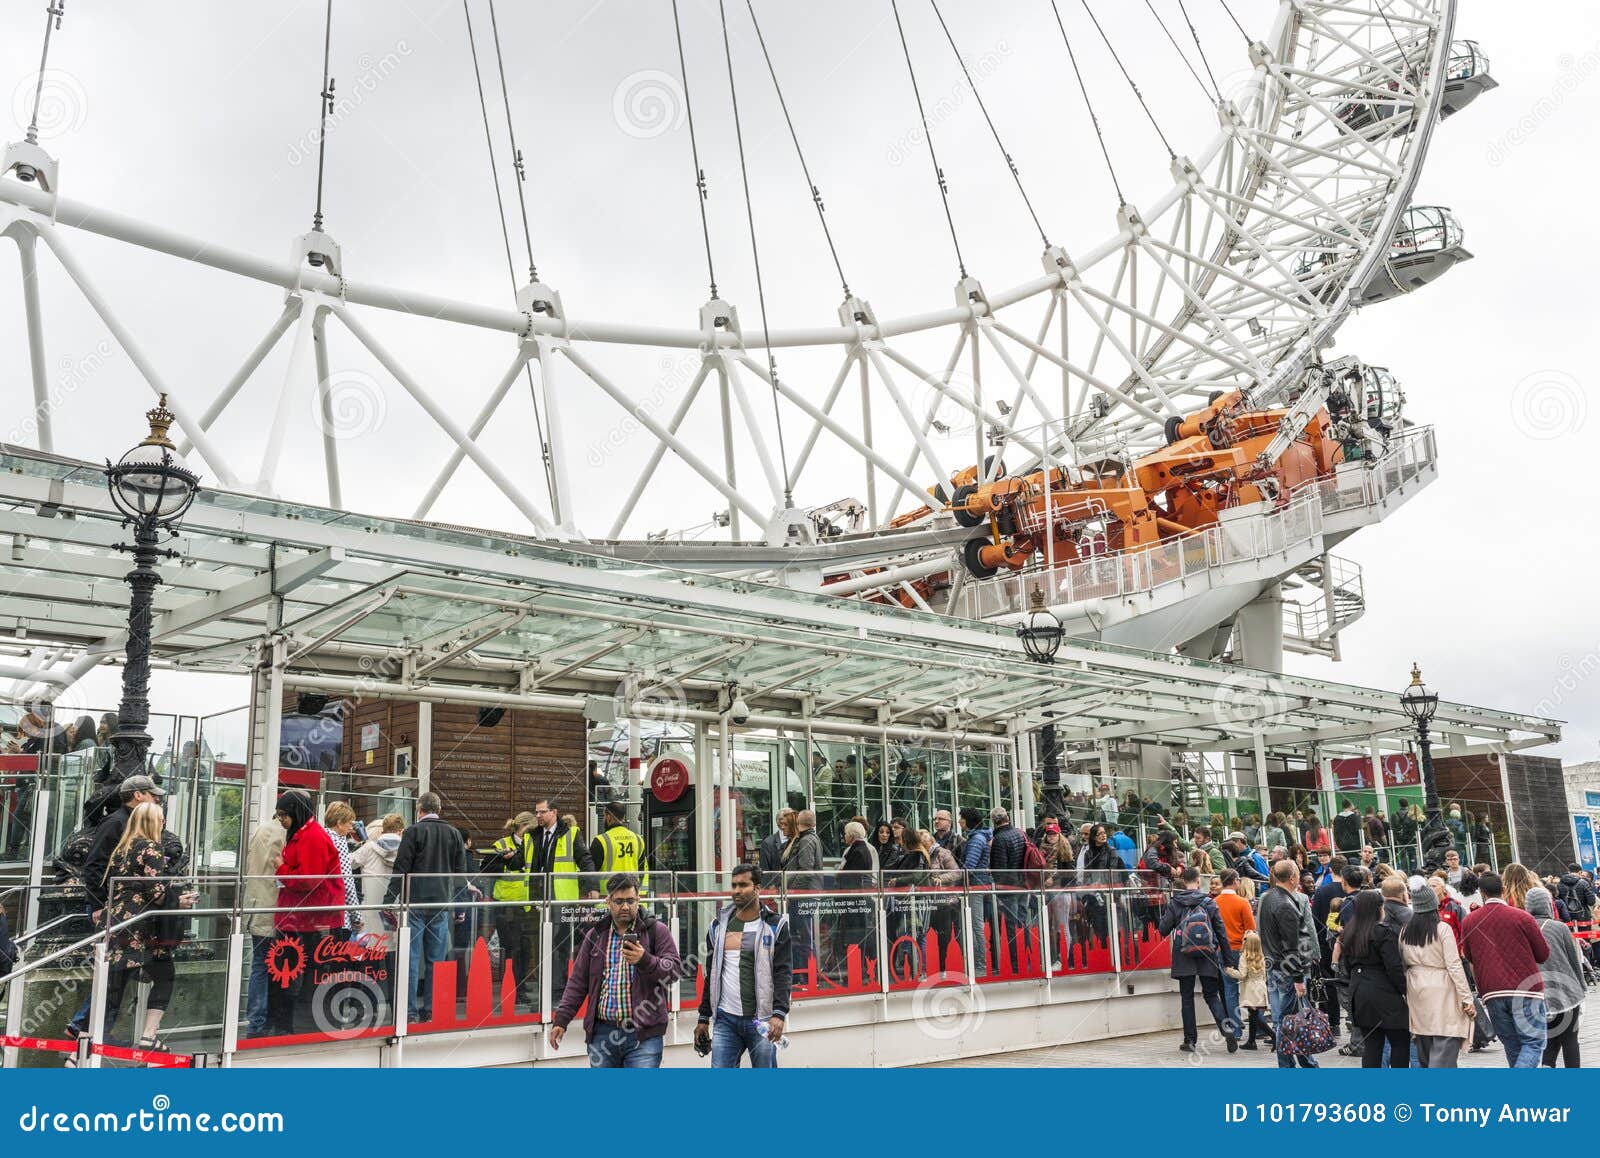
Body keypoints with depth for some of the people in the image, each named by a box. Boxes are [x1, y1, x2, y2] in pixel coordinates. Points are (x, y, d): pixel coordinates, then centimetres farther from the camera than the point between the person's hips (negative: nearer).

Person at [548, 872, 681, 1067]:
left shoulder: (656, 931, 2)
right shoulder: (595, 935, 12)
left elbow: (674, 969, -7)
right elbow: (578, 982, 13)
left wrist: (645, 961, -23)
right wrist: (561, 1019, 6)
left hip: (643, 1035, -4)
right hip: (602, 1033, 4)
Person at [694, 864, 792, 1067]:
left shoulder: (775, 925, -2)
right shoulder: (719, 925, 10)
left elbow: (784, 973, -8)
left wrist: (779, 1014, -21)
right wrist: (703, 1018, 14)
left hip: (761, 1020, -3)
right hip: (725, 1019, 3)